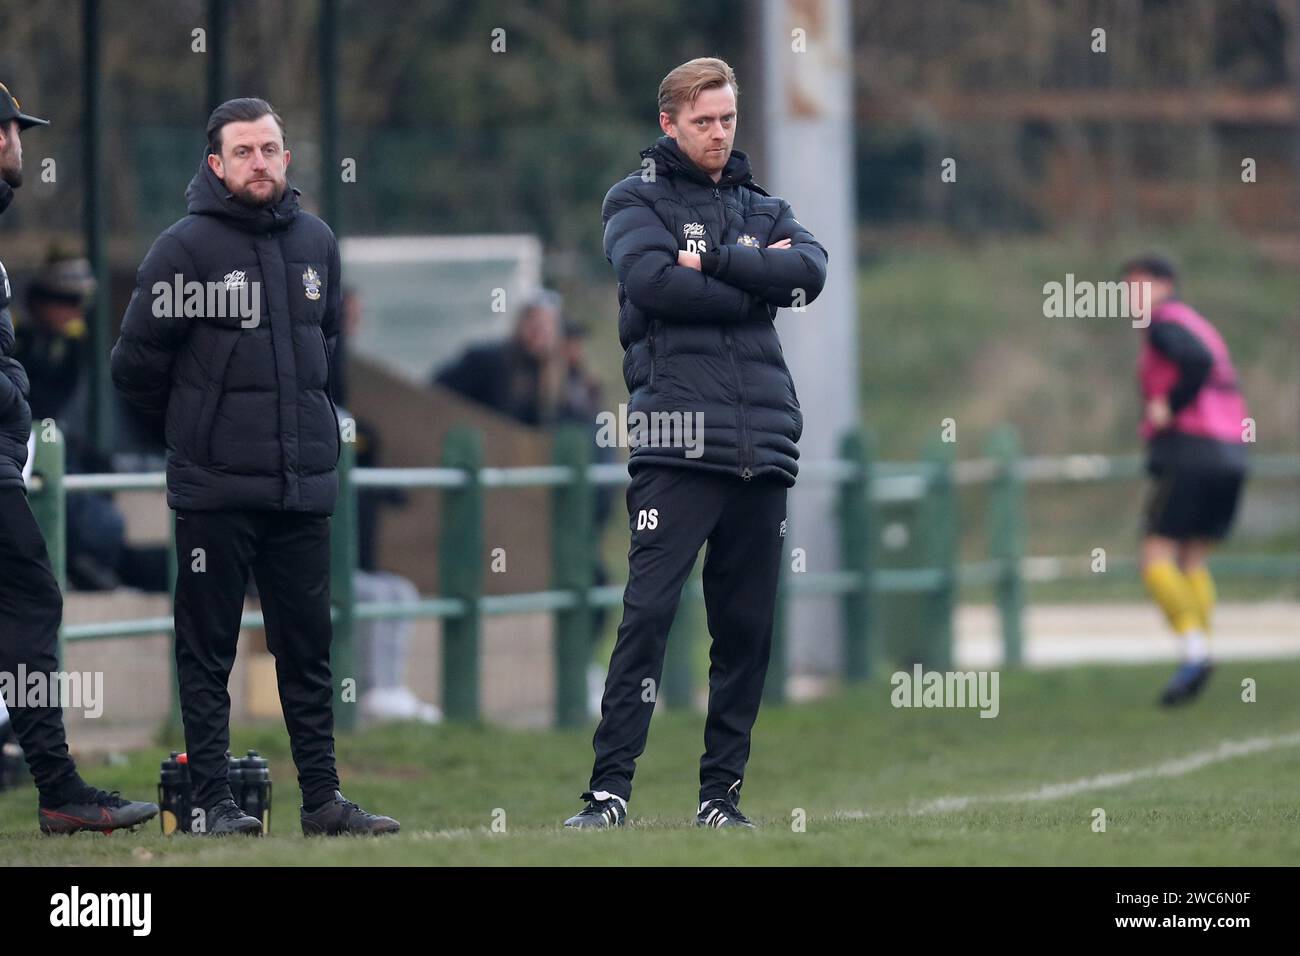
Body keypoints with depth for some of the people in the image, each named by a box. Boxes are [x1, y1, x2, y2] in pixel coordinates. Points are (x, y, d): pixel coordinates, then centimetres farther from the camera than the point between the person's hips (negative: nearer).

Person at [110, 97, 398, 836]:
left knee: (308, 649, 8)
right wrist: (196, 425, 7)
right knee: (208, 651, 1)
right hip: (215, 489, -5)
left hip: (305, 482, 5)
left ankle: (323, 798, 12)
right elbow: (138, 366, -3)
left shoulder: (316, 242, 9)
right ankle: (215, 799, 5)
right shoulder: (186, 248, -7)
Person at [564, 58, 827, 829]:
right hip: (677, 445, -5)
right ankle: (610, 789, -12)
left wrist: (712, 259, -7)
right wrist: (756, 280, -4)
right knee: (648, 614, -12)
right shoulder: (637, 202, 9)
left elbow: (810, 272, -1)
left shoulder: (765, 211, 20)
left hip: (763, 446, 5)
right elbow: (653, 281, -11)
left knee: (748, 628, 5)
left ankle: (722, 793, 12)